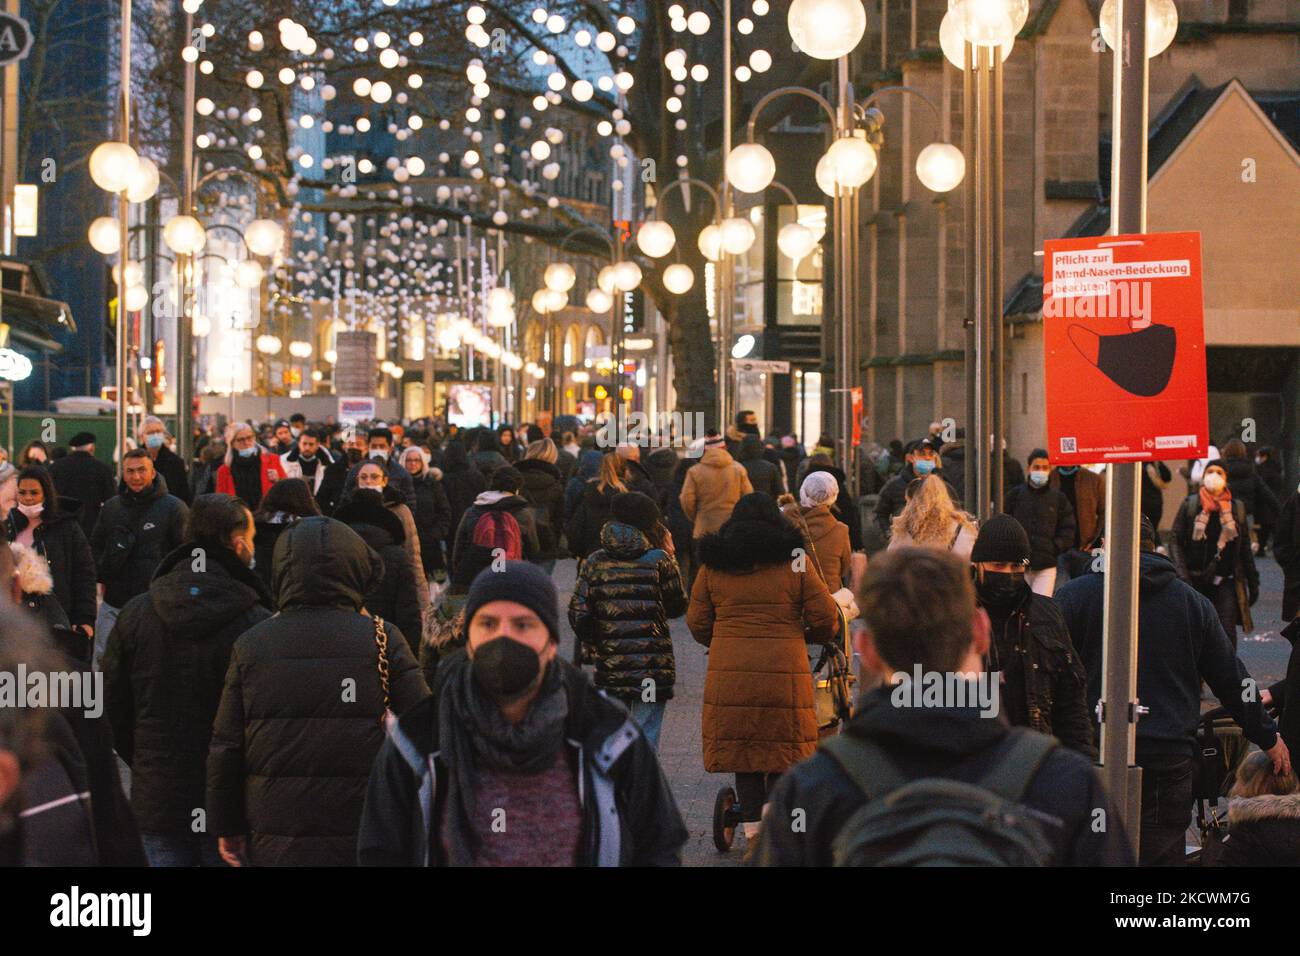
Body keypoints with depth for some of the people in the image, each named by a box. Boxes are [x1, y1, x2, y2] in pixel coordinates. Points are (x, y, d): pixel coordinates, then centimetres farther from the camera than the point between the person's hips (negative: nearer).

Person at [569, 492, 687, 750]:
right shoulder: (658, 560, -7)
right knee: (646, 737, 2)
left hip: (609, 665, 3)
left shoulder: (594, 562, 1)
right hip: (653, 667, -2)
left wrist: (591, 648, 13)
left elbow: (579, 613, -1)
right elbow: (677, 607, 5)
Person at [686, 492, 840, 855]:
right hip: (784, 674, -1)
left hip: (728, 675, 1)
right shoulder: (793, 563, 4)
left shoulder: (712, 566, 8)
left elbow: (697, 623, 11)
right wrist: (808, 637, 24)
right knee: (782, 752, 7)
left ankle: (752, 829, 7)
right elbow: (826, 618, 3)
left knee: (742, 748, 10)